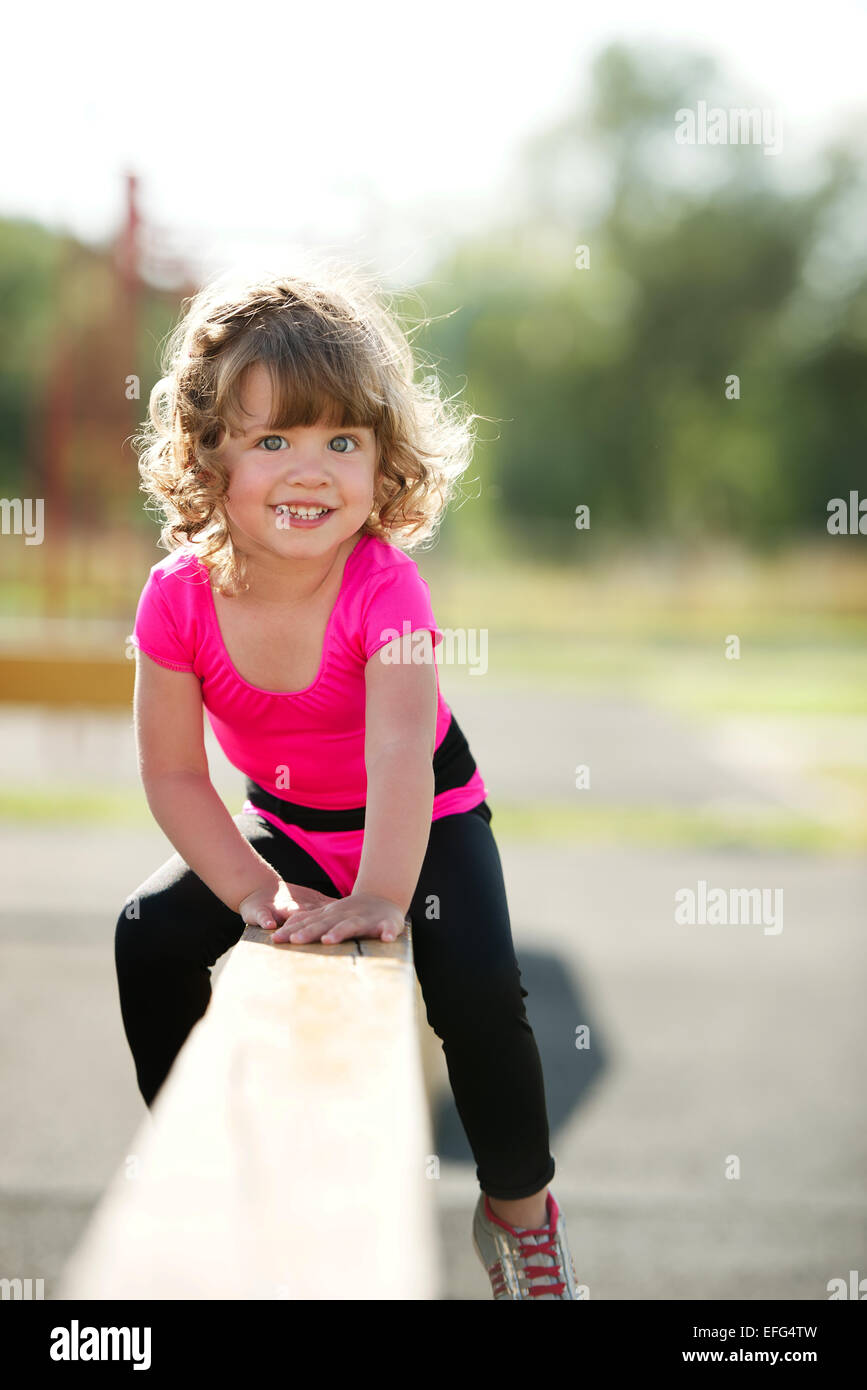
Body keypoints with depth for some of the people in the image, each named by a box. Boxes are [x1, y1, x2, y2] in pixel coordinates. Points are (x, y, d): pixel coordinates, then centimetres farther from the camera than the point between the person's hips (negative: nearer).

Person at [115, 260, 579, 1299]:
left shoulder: (384, 587, -31)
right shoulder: (180, 596, -21)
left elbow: (401, 753, -45)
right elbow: (173, 773, -15)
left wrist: (381, 898, -60)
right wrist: (253, 890, -28)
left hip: (424, 823, -3)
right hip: (284, 828, 4)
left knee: (476, 986, -25)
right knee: (151, 934, -14)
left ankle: (519, 1207, 2)